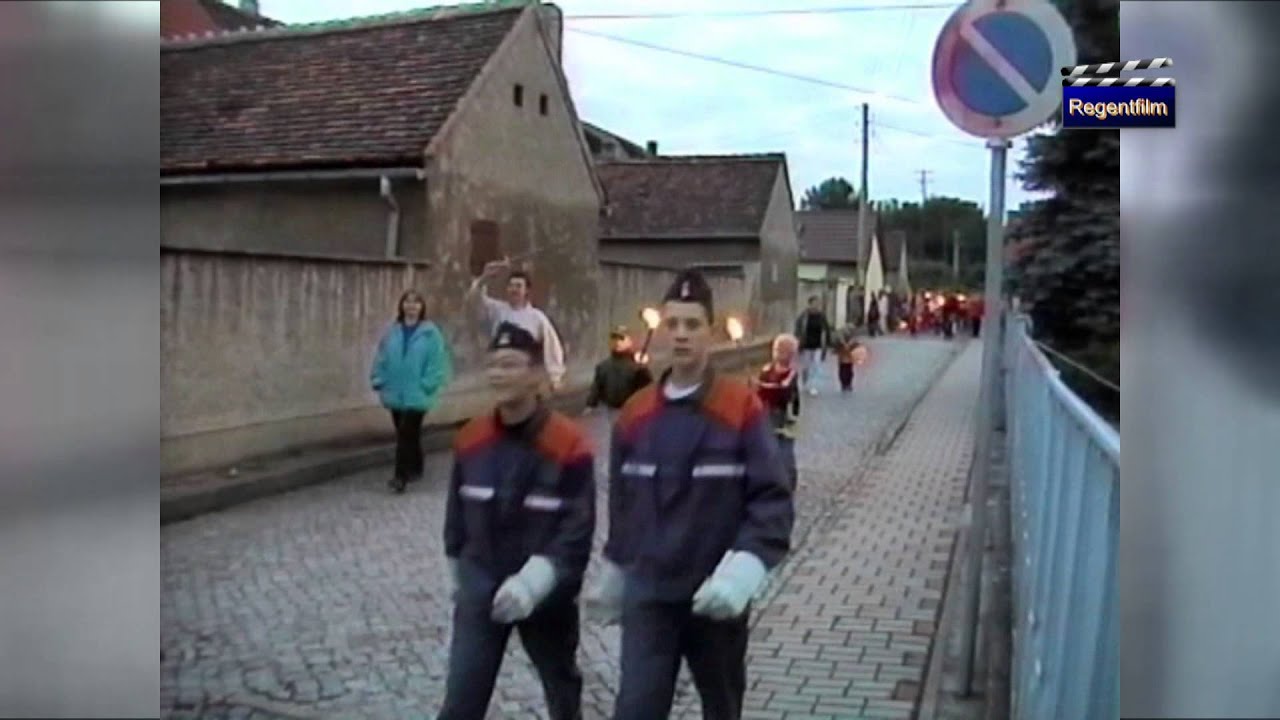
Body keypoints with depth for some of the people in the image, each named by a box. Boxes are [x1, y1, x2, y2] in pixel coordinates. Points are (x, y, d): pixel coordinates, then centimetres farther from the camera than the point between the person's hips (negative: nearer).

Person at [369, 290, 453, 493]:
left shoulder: (430, 333, -7)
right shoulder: (391, 332, 4)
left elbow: (437, 361, -9)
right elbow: (381, 359, 9)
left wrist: (427, 384, -14)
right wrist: (378, 381, 1)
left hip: (417, 396, -5)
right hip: (396, 393, 5)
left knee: (406, 433, -10)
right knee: (406, 433, 16)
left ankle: (401, 475, -7)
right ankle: (414, 469, 32)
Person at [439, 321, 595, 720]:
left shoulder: (569, 444, -17)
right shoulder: (470, 440, -3)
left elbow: (578, 530, -18)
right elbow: (457, 515, 10)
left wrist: (533, 581, -27)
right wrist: (461, 575, 16)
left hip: (547, 596, -2)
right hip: (480, 594, 3)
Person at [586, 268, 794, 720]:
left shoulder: (742, 408, -11)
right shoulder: (636, 413, 1)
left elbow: (773, 500, -13)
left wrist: (744, 568, -25)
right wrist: (614, 575, 18)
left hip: (717, 595, -2)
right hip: (647, 596, 2)